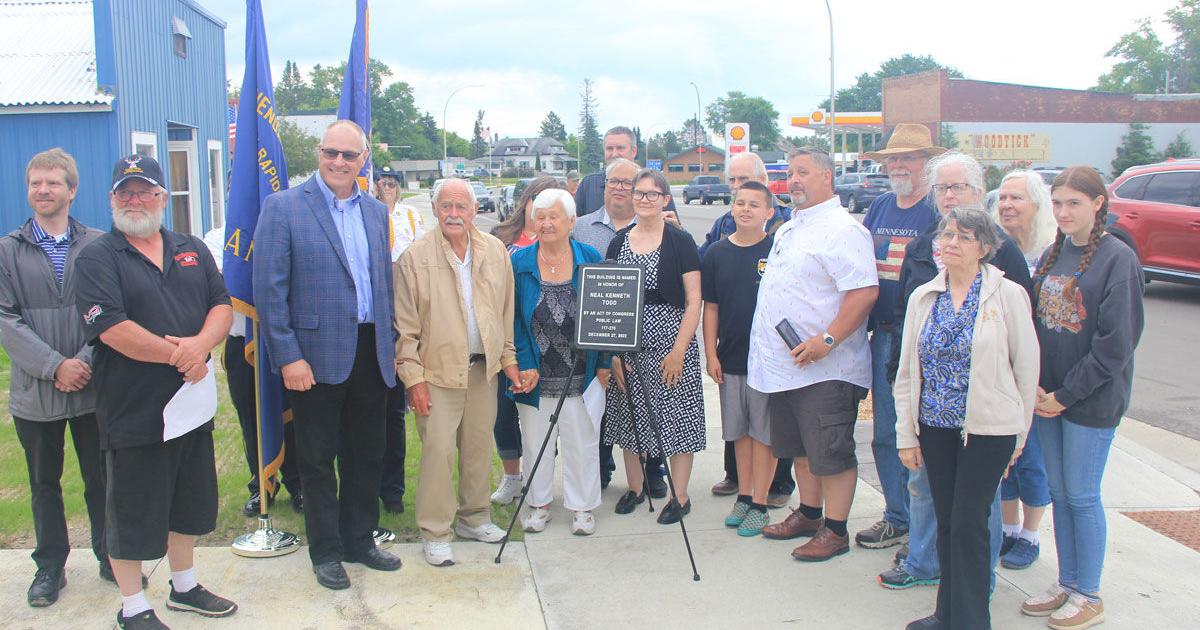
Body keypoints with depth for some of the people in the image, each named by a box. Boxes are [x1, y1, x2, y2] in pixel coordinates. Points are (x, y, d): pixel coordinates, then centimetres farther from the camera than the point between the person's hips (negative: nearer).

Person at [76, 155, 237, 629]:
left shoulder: (192, 250, 9)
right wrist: (176, 354, -15)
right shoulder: (97, 259, -7)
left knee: (189, 504, 19)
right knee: (131, 513, 7)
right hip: (133, 410, -5)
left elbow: (222, 306, 3)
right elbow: (111, 327, -18)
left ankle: (185, 587, 37)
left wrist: (200, 344, -17)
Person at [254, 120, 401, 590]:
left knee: (367, 455, 15)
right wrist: (288, 356, -15)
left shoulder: (376, 211, 10)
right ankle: (326, 552, 23)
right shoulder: (283, 208, -6)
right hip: (317, 355, -5)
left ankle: (360, 540, 31)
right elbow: (269, 289, -10)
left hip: (371, 353, 5)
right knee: (318, 460, 8)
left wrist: (391, 343, 10)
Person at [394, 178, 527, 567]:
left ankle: (474, 518, 30)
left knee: (479, 445, 13)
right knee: (438, 450, -5)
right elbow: (405, 326, -6)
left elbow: (506, 311, 11)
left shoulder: (495, 250, 4)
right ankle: (435, 533, 10)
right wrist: (413, 376, -10)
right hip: (438, 370, -4)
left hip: (484, 367, 4)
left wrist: (509, 358, 9)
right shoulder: (415, 257, -7)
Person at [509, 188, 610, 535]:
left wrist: (603, 364, -3)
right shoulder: (520, 261, -1)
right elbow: (513, 318, -1)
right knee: (536, 442, 13)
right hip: (536, 375, 1)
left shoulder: (590, 259, -2)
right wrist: (525, 364, -9)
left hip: (581, 375, -1)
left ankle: (583, 506, 25)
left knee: (581, 442, 9)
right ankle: (539, 504, 30)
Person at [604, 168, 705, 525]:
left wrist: (678, 351, -12)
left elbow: (694, 301, -5)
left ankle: (680, 496, 13)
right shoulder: (618, 243, 8)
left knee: (676, 417, 0)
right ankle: (634, 487, 27)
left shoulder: (680, 242, -2)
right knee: (630, 415, 10)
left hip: (671, 342, -4)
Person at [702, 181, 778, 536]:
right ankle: (744, 497, 25)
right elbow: (711, 307, 7)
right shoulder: (717, 253, 4)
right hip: (730, 359, 4)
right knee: (739, 432, 13)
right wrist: (711, 354, 2)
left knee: (763, 432, 3)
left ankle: (759, 504, 12)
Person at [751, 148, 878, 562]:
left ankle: (835, 531, 12)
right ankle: (809, 514, 33)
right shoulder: (789, 228, 16)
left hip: (825, 368, -9)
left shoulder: (841, 229, -14)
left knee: (831, 453, 1)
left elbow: (865, 291, -23)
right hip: (785, 364, 9)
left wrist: (827, 340, -26)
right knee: (801, 448, 19)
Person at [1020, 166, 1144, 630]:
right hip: (1048, 395, 6)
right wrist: (1034, 384, -4)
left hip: (1092, 400, -6)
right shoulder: (1053, 255, 8)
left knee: (1082, 496, 3)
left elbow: (1115, 344, -15)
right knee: (1059, 493, 14)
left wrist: (1066, 395, -13)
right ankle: (1067, 583, 28)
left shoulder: (1118, 258, -12)